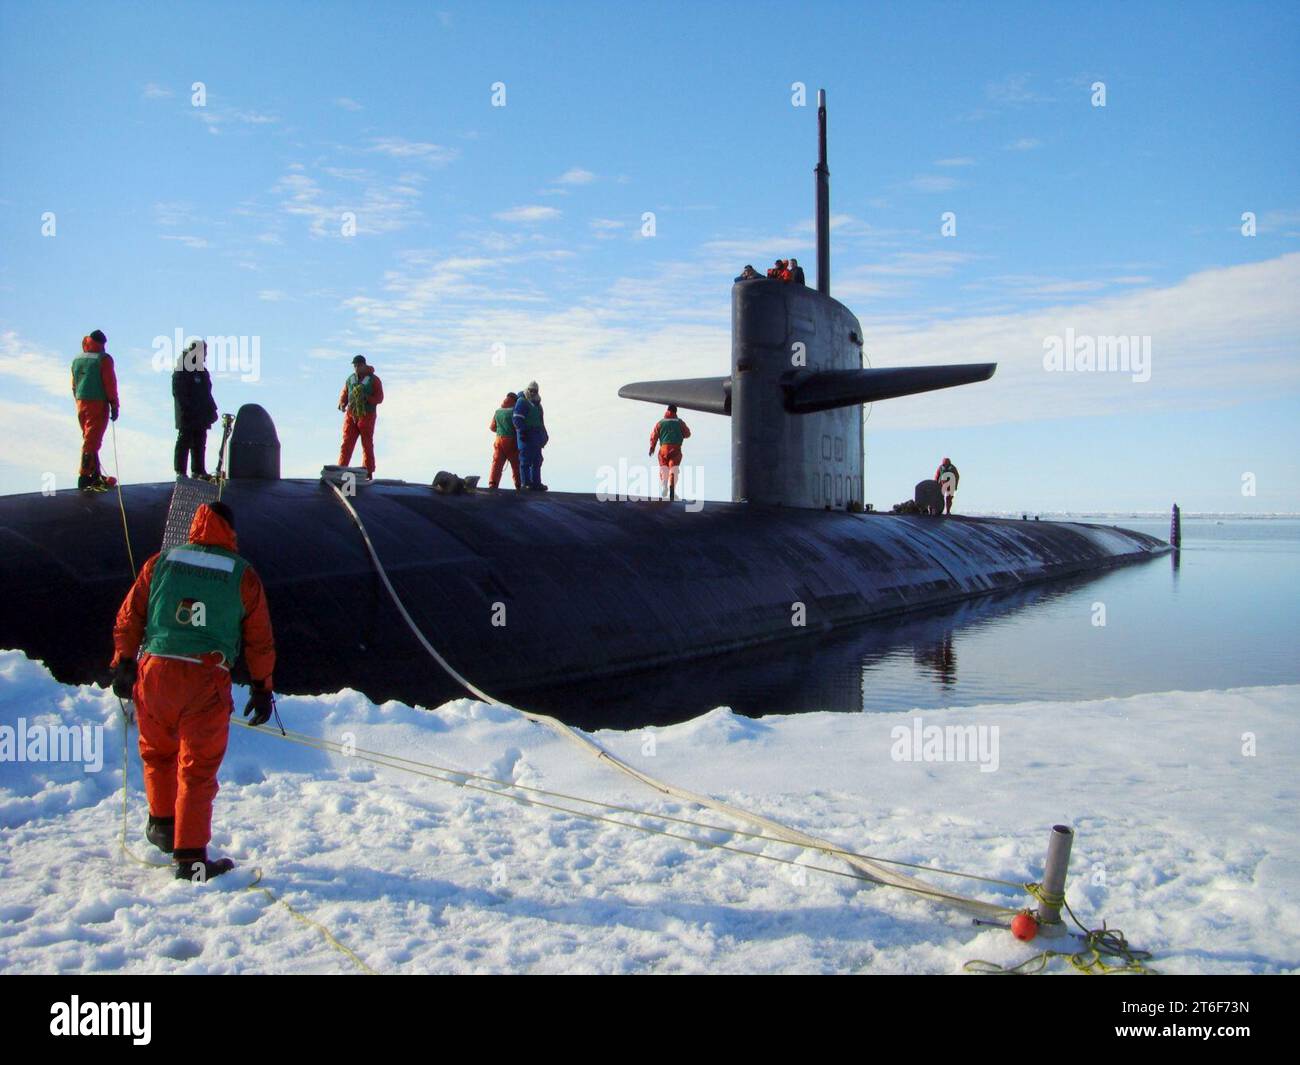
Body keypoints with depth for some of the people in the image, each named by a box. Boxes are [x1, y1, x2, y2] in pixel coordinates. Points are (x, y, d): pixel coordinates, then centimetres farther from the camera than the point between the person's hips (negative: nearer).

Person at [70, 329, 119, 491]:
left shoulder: (77, 359, 13)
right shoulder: (103, 359, -7)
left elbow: (74, 385, 16)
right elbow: (110, 384, -11)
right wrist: (115, 406, -7)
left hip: (81, 404, 7)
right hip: (98, 404, -7)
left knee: (89, 439, 16)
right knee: (92, 440, -7)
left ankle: (96, 475, 22)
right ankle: (84, 477, -12)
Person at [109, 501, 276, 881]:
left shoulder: (160, 562, 8)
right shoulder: (243, 575, 3)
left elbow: (129, 616, 10)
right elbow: (260, 639, 6)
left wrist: (123, 663, 18)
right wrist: (262, 688, 13)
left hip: (154, 672, 3)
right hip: (207, 682, -2)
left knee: (158, 752, 25)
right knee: (198, 768, 3)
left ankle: (162, 823, 39)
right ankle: (190, 858, 4)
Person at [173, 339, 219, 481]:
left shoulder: (203, 372, 17)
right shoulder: (181, 372, -7)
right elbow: (178, 393, -13)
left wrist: (212, 409, 16)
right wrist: (187, 409, -21)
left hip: (201, 416, 8)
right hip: (187, 416, -8)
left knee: (199, 443, 9)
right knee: (184, 442, -4)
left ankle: (199, 470, 15)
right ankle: (180, 471, -1)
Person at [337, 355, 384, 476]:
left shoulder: (374, 380, -1)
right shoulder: (350, 378, 11)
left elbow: (379, 398, -5)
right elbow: (344, 393, 13)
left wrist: (366, 398, -22)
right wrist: (342, 404, -7)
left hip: (367, 416, -3)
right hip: (351, 415, 3)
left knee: (367, 445, 2)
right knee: (346, 443, -3)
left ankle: (368, 473, 8)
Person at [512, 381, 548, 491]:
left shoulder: (537, 403, 20)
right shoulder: (522, 402, -7)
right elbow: (516, 418, -14)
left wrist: (544, 435, 23)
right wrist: (522, 431, -22)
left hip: (536, 437, 9)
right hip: (526, 436, -9)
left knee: (537, 461, 11)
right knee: (525, 461, -7)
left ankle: (536, 483, 16)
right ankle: (526, 484, -5)